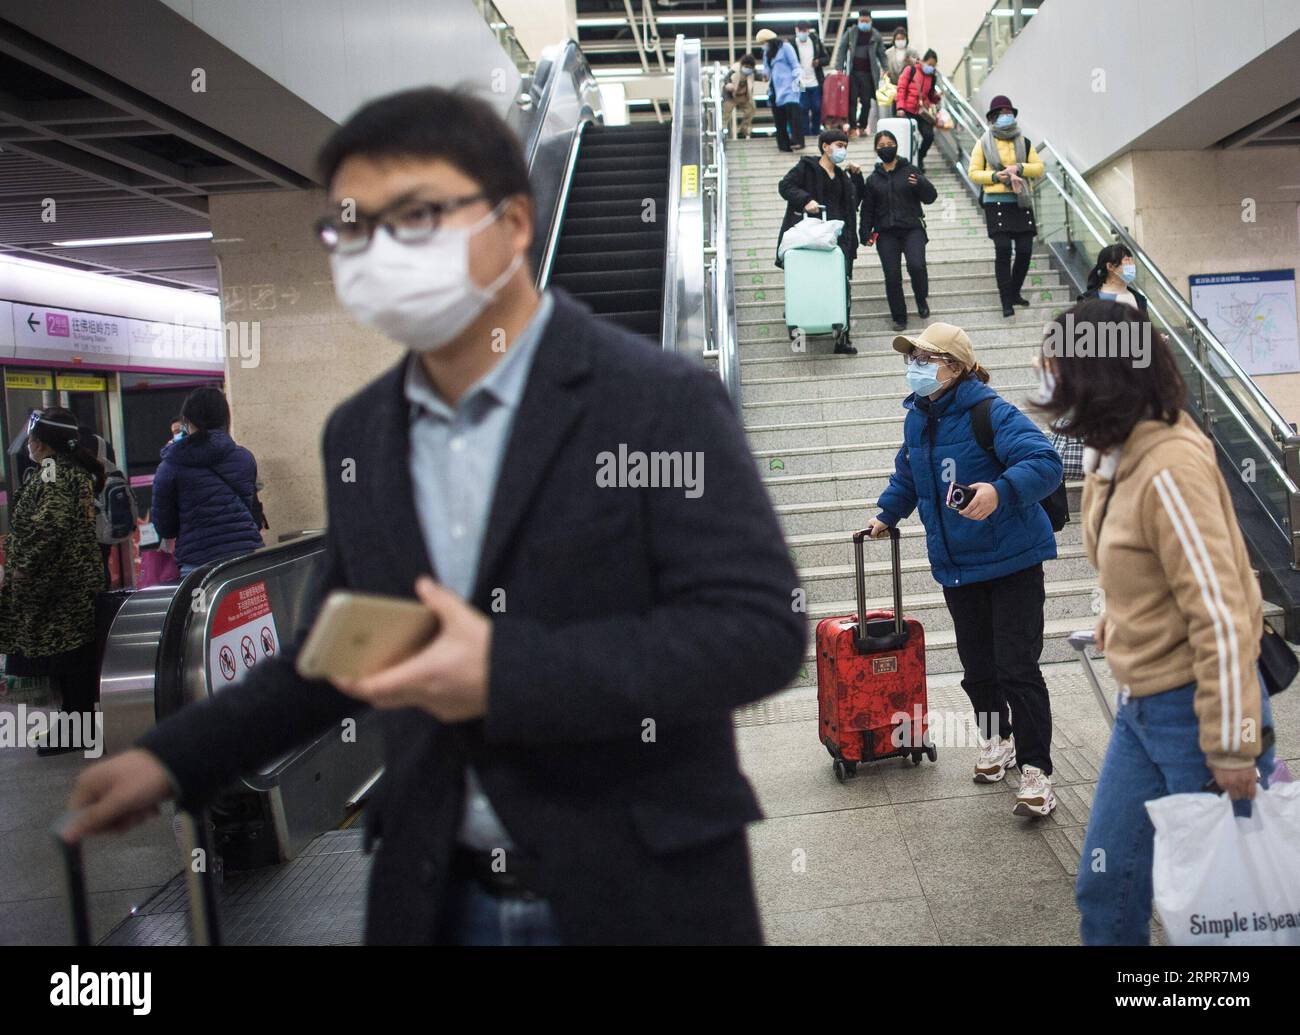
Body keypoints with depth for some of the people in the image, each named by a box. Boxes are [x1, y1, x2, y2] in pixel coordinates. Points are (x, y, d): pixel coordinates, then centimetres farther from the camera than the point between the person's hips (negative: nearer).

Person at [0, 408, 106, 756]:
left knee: (64, 659, -3)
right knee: (77, 657, 14)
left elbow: (48, 525, -26)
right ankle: (82, 725, 22)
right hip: (81, 578, 10)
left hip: (57, 583, -9)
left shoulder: (50, 472, -14)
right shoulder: (78, 469, 15)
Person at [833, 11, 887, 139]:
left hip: (868, 73, 1)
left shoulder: (876, 36, 7)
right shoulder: (850, 32, 6)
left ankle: (862, 128, 9)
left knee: (866, 101, 0)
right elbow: (842, 49, 3)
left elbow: (882, 54, 10)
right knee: (852, 100, -5)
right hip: (853, 72, -1)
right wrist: (839, 67, -7)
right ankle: (852, 128, -6)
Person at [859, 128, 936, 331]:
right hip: (886, 233, 2)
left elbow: (931, 197, 0)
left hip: (912, 229, -2)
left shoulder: (910, 171, 3)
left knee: (916, 266, -22)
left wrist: (921, 184, -19)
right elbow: (867, 209, 14)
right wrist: (865, 233, 4)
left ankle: (921, 300, 7)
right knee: (892, 276, -3)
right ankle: (899, 317, 11)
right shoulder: (873, 179, 10)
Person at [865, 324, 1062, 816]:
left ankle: (1035, 770, 3)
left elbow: (1045, 462, -28)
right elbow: (907, 474, 26)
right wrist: (887, 514, 26)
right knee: (977, 666, 14)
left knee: (1017, 668, -6)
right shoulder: (917, 418, 6)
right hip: (956, 565, 7)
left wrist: (1001, 490, -43)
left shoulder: (990, 412, -18)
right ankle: (995, 739, 36)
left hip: (1012, 559, -6)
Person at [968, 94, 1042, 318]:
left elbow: (1039, 168, 9)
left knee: (1025, 250, -1)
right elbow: (973, 173, 4)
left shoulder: (1023, 142, 14)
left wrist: (1019, 167, -10)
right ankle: (1006, 302, -9)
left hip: (1021, 201, 3)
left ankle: (1014, 292, 20)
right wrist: (994, 176, -13)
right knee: (1003, 249, -13)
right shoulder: (983, 143, 6)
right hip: (996, 202, -3)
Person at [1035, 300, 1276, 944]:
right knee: (1105, 887, 14)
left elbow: (1220, 612, -23)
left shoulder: (1169, 469, -22)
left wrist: (1231, 748, -20)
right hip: (1141, 708, 8)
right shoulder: (1110, 457, 5)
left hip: (1194, 707, -8)